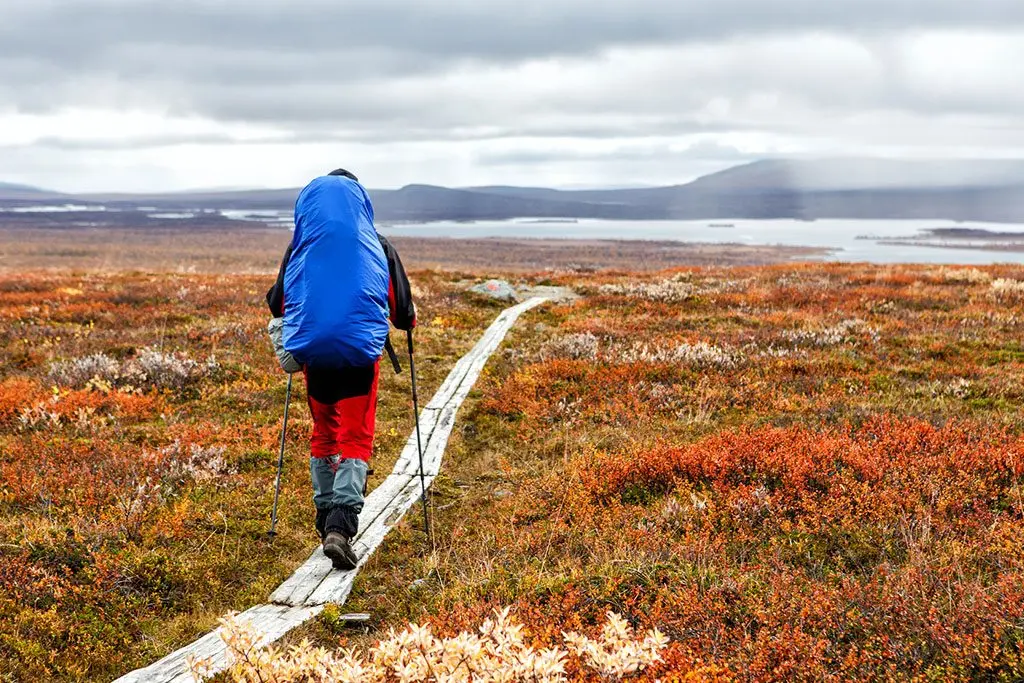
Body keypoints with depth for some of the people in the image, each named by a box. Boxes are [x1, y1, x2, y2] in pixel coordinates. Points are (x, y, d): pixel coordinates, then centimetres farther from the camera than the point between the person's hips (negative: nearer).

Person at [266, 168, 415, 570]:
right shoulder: (378, 246, 2)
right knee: (355, 438, -1)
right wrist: (407, 321, 30)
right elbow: (403, 310, 6)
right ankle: (341, 526, -17)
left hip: (313, 351, 2)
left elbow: (277, 302, 13)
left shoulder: (301, 249, 5)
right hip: (361, 350, -2)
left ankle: (326, 519, 27)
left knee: (323, 434, 20)